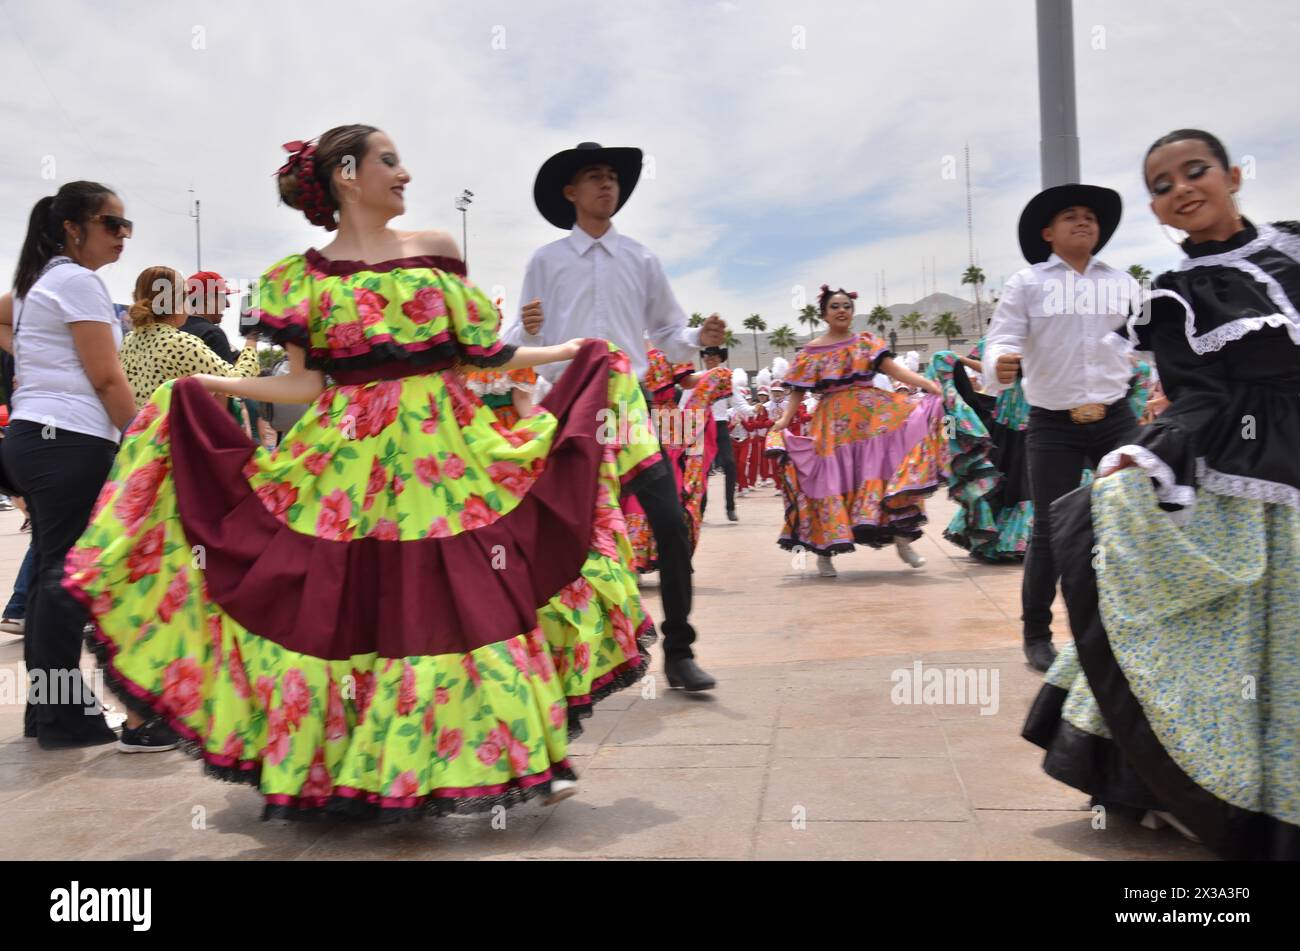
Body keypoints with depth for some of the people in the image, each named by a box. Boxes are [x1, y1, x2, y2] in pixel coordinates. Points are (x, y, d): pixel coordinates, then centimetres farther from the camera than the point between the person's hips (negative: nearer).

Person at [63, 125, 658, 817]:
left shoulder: (437, 248, 10)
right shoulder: (303, 276, 6)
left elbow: (482, 355, 10)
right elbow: (305, 386, 2)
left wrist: (572, 351, 10)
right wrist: (202, 386, -5)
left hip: (447, 450, 1)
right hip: (347, 461, 0)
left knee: (475, 600, -1)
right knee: (341, 611, 2)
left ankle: (528, 754, 12)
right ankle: (339, 771, 19)